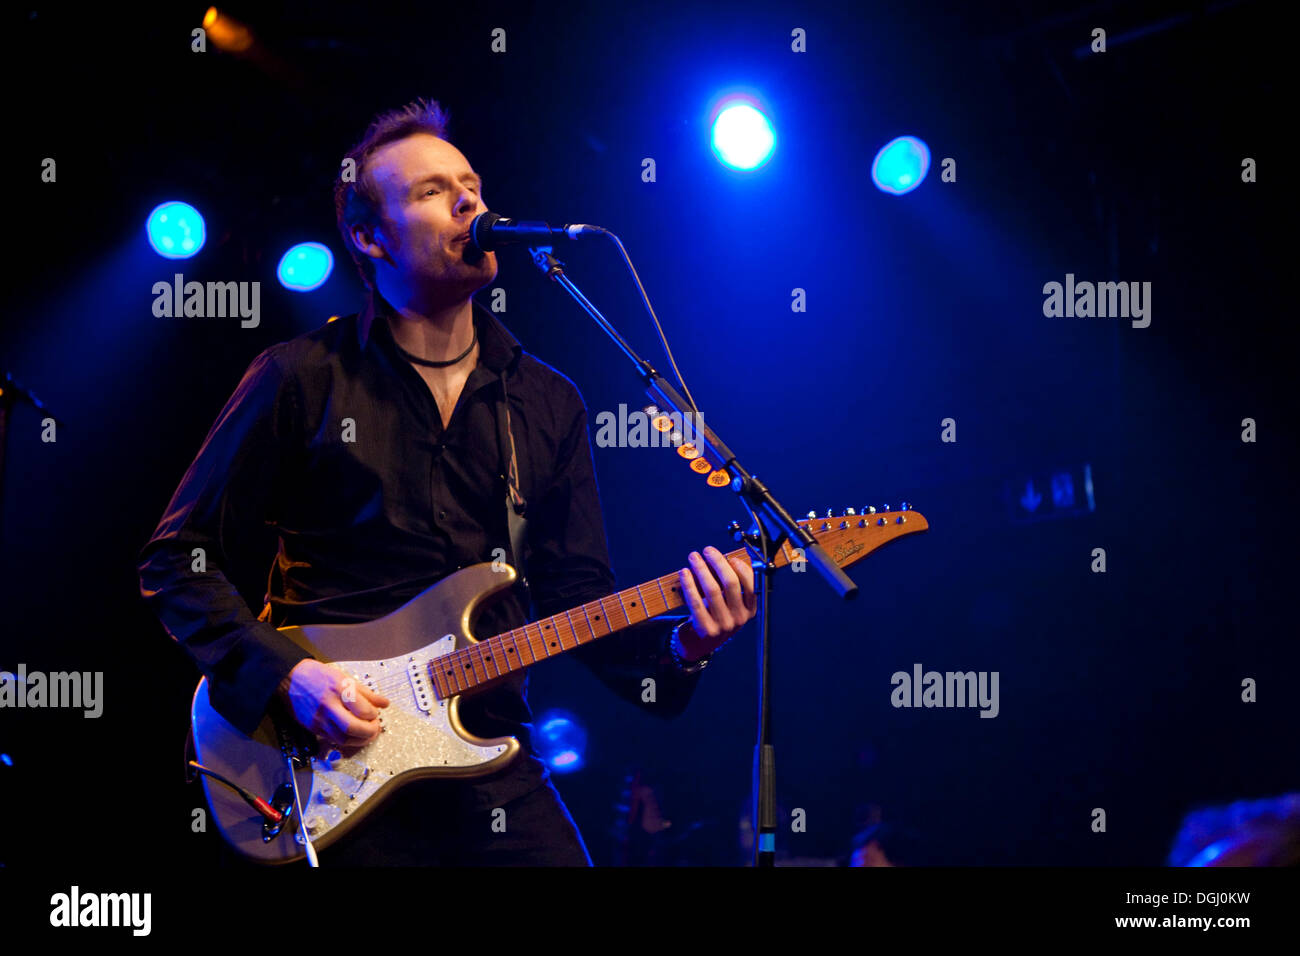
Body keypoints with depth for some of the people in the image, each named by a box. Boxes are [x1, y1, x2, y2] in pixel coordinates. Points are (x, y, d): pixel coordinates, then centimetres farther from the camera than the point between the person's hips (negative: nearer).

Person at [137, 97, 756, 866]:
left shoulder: (549, 404, 12)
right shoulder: (303, 382, 0)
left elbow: (580, 601, 10)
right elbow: (178, 562, 1)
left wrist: (677, 649, -9)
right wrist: (285, 674, -13)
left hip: (492, 767, 3)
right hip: (334, 781, -3)